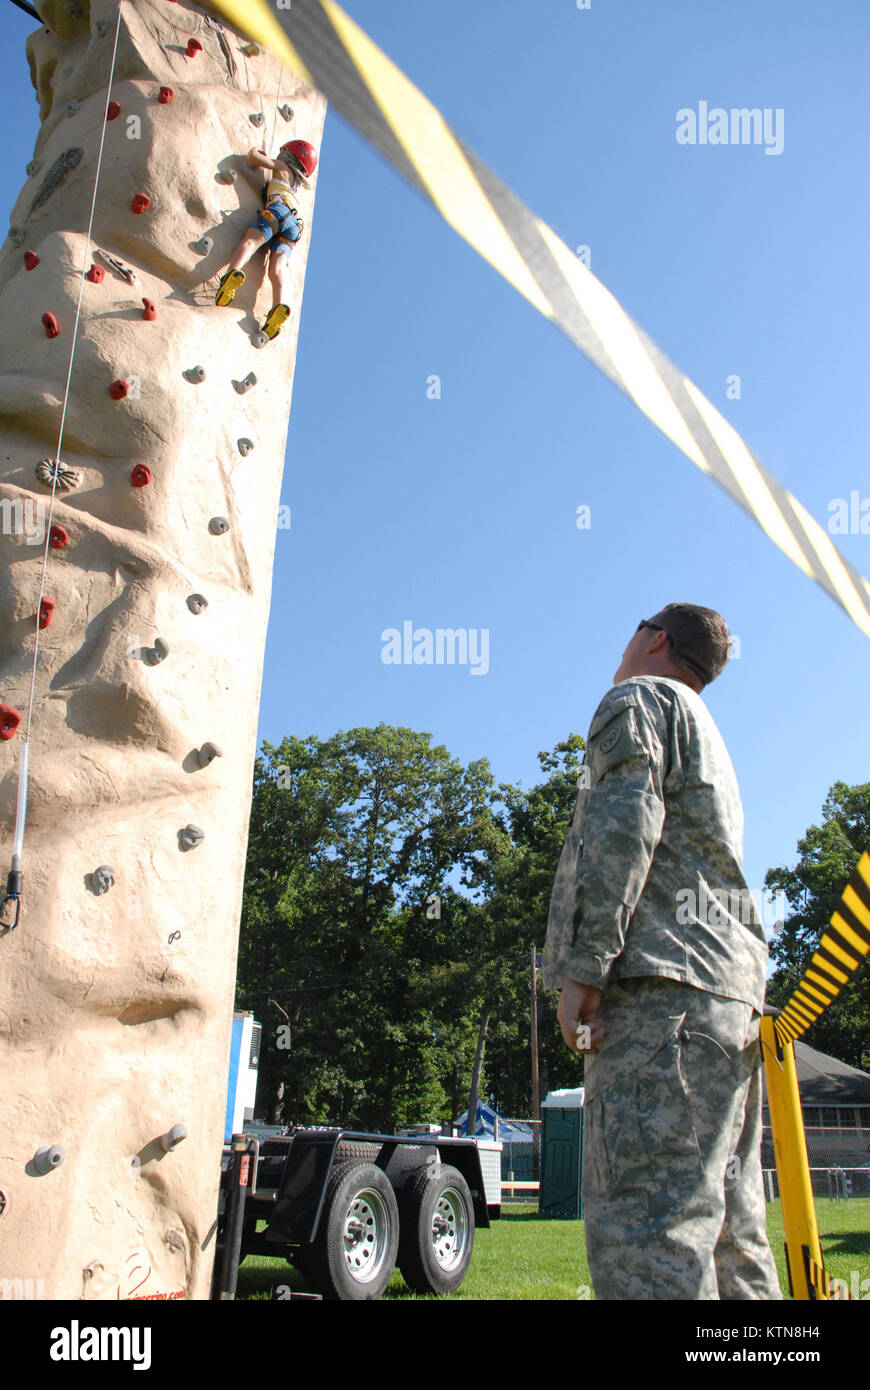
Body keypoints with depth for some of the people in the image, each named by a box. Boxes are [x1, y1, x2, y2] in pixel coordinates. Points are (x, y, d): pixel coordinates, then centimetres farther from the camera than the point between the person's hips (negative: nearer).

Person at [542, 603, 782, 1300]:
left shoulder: (638, 699, 6)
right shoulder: (710, 743, 34)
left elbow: (621, 825, -11)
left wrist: (580, 966, -16)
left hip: (664, 982, -10)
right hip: (734, 994, 10)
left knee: (646, 1219, -17)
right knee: (728, 1229, 8)